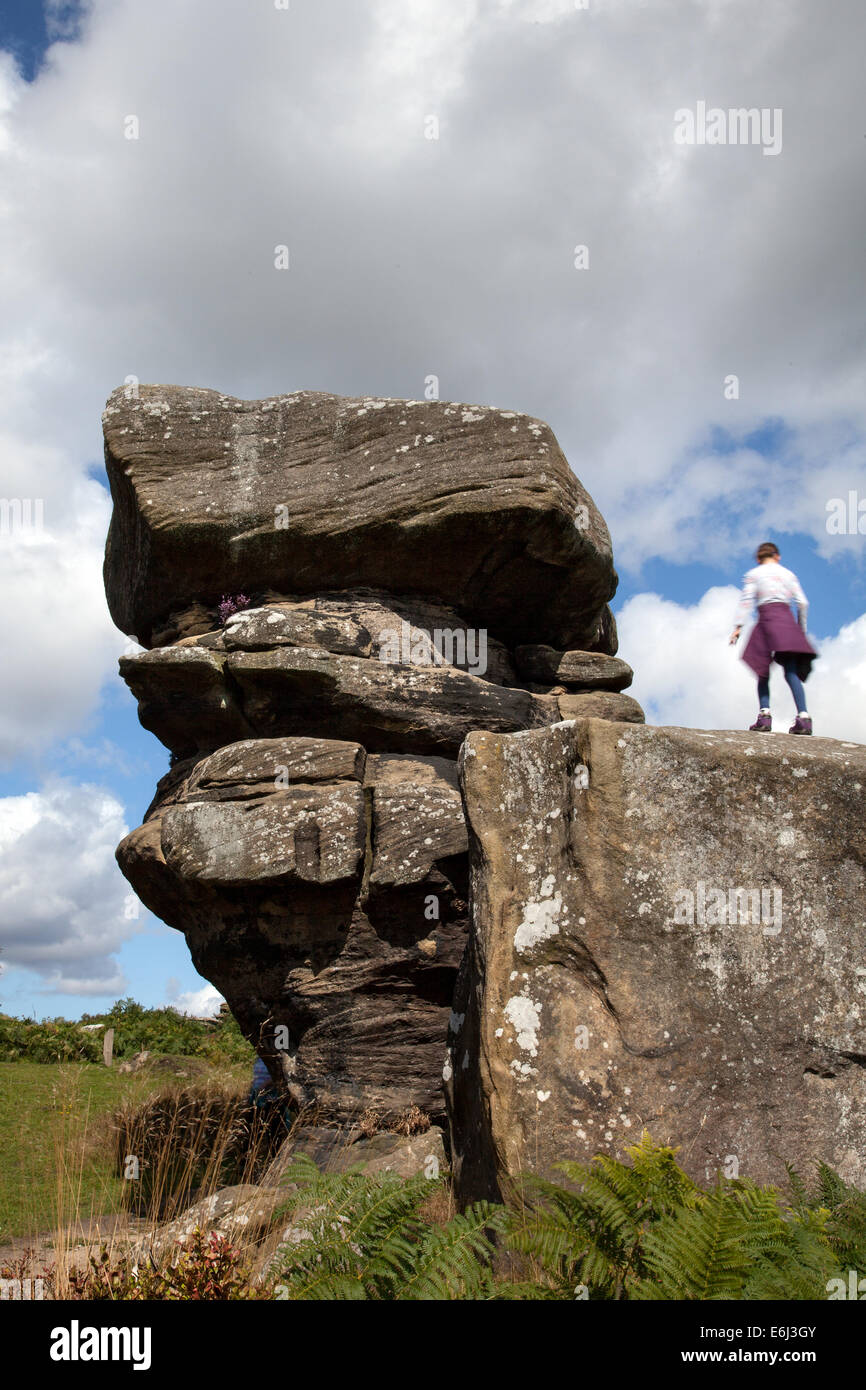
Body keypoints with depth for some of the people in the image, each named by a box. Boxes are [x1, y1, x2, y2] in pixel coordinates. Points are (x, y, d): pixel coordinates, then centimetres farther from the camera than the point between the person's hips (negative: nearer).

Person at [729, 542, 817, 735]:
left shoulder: (753, 574, 12)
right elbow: (803, 603, 15)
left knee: (763, 672, 2)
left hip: (767, 618, -2)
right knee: (791, 672, -4)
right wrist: (801, 629, 23)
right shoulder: (788, 574, 20)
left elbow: (746, 600, 0)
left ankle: (764, 715, -13)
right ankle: (803, 717, -17)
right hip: (787, 620, 3)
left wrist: (738, 626, -4)